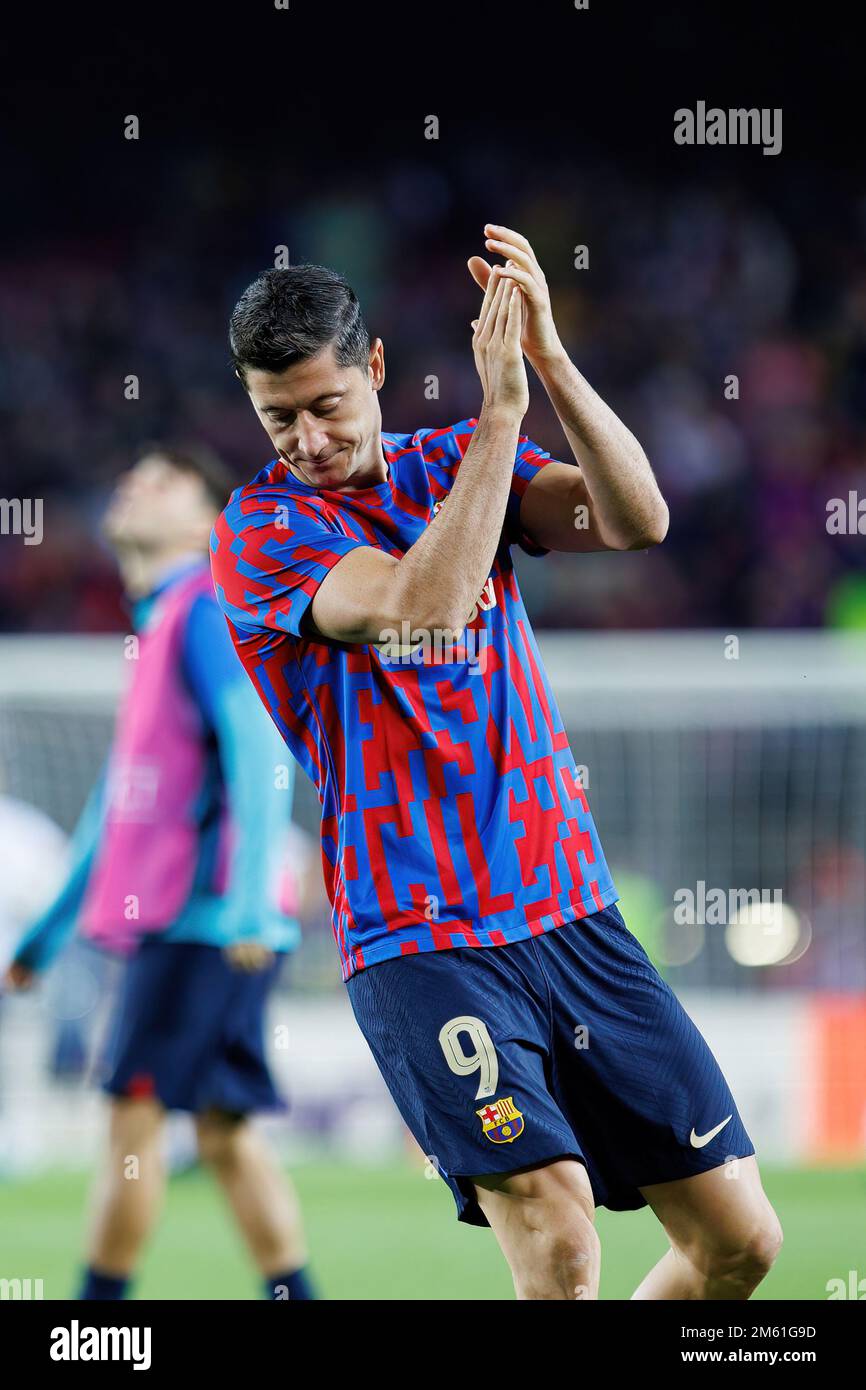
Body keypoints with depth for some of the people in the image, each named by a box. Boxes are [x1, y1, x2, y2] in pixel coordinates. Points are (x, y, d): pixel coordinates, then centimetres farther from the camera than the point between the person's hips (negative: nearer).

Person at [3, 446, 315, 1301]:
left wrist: (247, 900, -26)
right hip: (177, 918, 9)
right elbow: (121, 801, 27)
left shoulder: (205, 611, -6)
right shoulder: (157, 625, 21)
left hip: (202, 917, -9)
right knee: (223, 1132, 6)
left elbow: (256, 750, -17)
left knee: (135, 1113, -8)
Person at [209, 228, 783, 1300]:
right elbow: (417, 606, -22)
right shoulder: (259, 531, -4)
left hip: (575, 919, 5)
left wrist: (546, 357, -17)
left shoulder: (453, 466, 11)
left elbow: (635, 521, -6)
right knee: (558, 1242, -24)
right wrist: (499, 414, -19)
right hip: (421, 945, -5)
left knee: (739, 1238, 3)